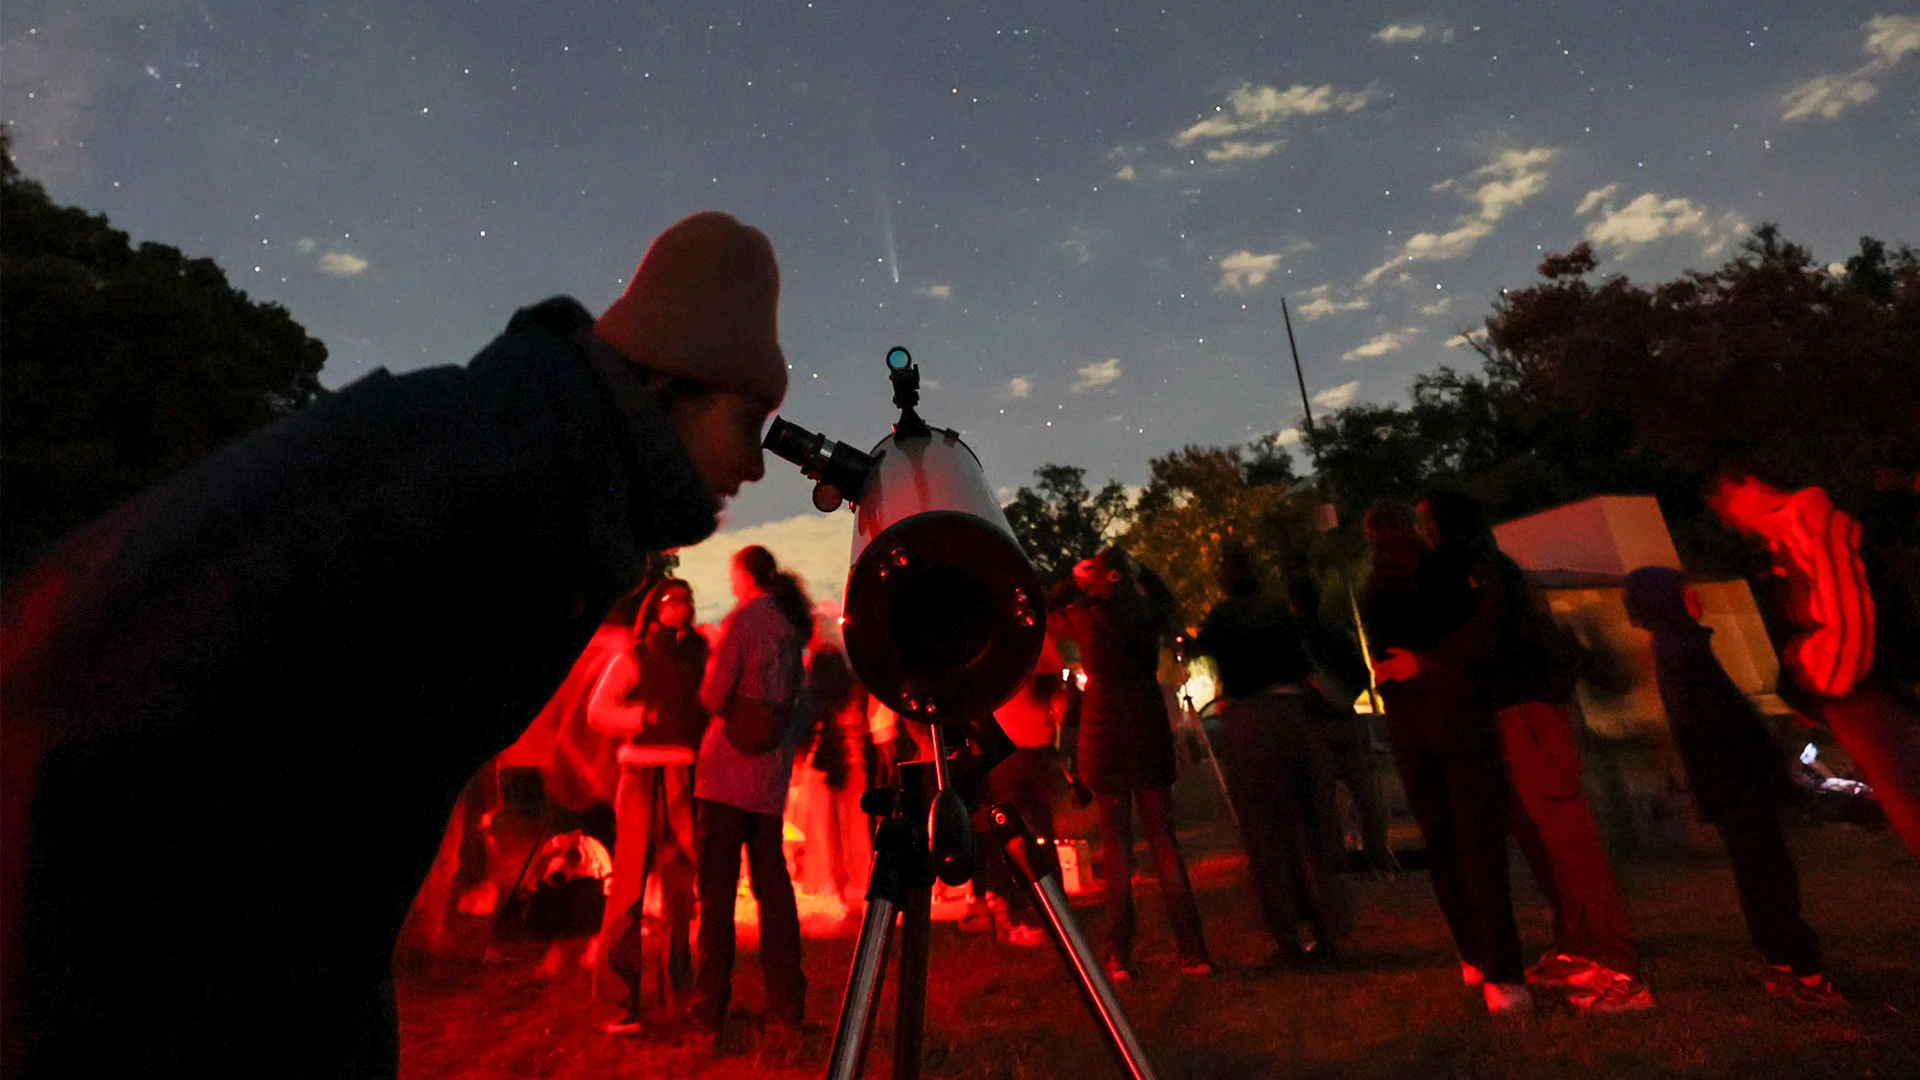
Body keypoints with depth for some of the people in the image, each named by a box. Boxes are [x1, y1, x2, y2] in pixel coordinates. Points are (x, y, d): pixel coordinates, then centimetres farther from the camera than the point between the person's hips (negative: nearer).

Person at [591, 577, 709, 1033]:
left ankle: (681, 981, 22)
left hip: (688, 776, 3)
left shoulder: (701, 656, 14)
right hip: (643, 774, -3)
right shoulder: (634, 658, 6)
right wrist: (641, 717, -15)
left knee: (681, 881, 7)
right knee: (631, 882, -5)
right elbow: (597, 709, 0)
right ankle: (623, 1000, 3)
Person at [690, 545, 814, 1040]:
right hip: (772, 774, 6)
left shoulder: (743, 620, -9)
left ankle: (710, 1012, 6)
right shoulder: (792, 626, 11)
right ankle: (786, 1006, 15)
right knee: (772, 884, 11)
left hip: (730, 766, -6)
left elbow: (713, 696, -11)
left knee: (717, 886, 1)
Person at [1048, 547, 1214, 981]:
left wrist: (1076, 581, 14)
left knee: (1116, 844, 4)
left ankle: (1120, 957, 8)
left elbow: (1042, 613, 11)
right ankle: (1193, 952, 12)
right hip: (1150, 730, 3)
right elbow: (1165, 595, 23)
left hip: (1104, 733, -2)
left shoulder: (1085, 616, -9)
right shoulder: (1148, 614, -2)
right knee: (1163, 838, 10)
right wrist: (1135, 569, 20)